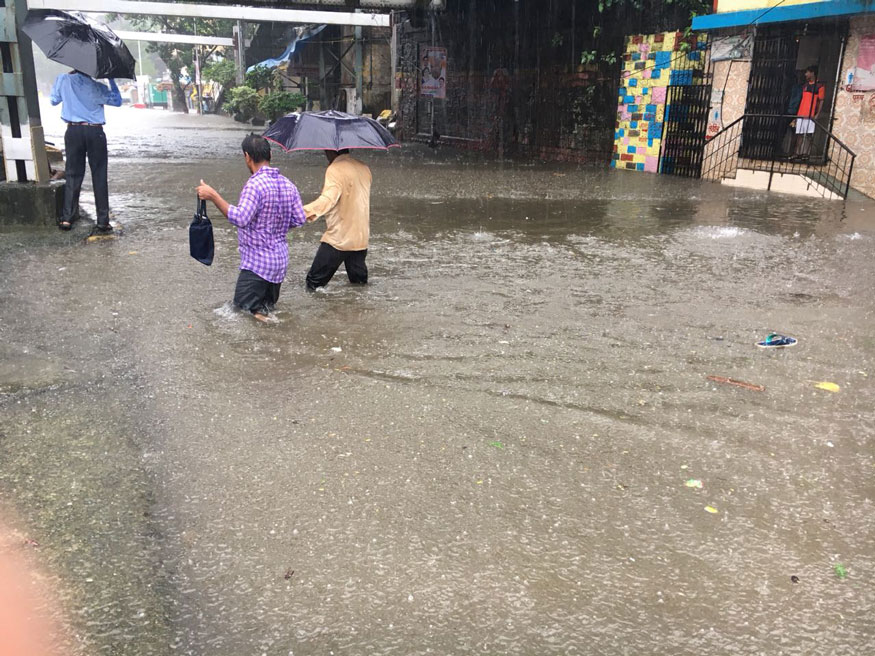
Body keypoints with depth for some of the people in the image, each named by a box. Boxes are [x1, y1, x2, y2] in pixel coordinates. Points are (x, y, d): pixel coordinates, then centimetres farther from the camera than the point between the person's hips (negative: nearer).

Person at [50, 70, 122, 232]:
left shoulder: (63, 79, 3)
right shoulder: (96, 86, -3)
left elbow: (54, 100, 15)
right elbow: (117, 101, 3)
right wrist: (111, 80, 9)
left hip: (73, 131, 2)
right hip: (94, 132, -2)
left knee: (72, 175, 10)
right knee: (99, 177, 1)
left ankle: (67, 218, 6)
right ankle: (103, 222, -1)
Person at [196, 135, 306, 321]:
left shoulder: (255, 184, -19)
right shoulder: (288, 184, 3)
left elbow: (240, 218, -28)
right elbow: (299, 219, 6)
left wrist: (213, 196, -23)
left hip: (257, 261, -7)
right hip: (281, 258, 7)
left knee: (242, 306, 2)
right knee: (269, 304, 22)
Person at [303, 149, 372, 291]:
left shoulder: (335, 169, -14)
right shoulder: (364, 169, 11)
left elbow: (328, 198, -29)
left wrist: (306, 211, -39)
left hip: (338, 238, -8)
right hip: (361, 238, 8)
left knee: (314, 283, 0)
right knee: (359, 281, 16)